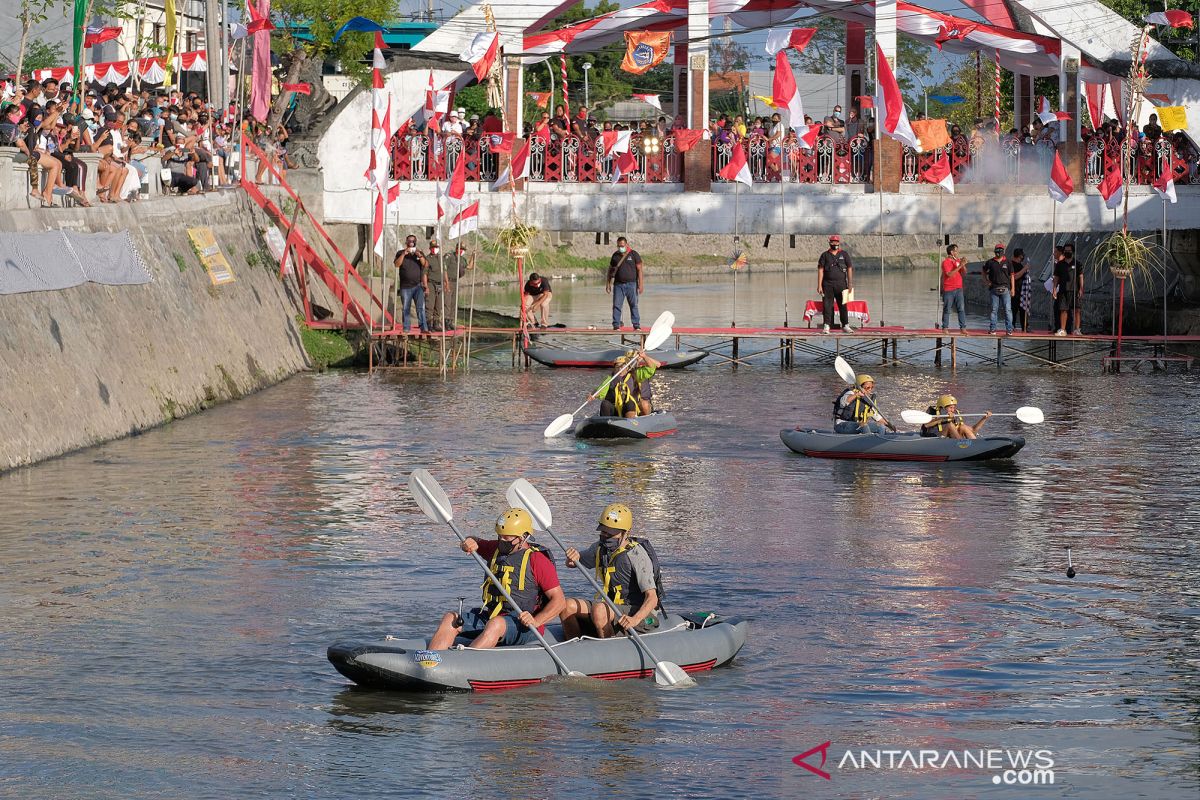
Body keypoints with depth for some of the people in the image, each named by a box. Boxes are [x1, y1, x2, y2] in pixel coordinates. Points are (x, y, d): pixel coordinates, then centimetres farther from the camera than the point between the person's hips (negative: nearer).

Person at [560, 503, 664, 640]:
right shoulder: (601, 548, 5)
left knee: (599, 610, -34)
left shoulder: (636, 554, -18)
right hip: (611, 607, 8)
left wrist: (634, 619, -41)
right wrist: (573, 557, -5)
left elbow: (652, 598, -24)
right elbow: (572, 564, 21)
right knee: (567, 606, -10)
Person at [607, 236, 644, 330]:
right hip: (618, 284, 2)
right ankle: (616, 326, 2)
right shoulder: (615, 255, 10)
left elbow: (639, 270, -1)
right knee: (616, 305, -2)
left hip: (631, 284, -2)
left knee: (634, 305, 0)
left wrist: (641, 284, -8)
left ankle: (636, 325, 4)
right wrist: (608, 283, 12)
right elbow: (611, 270, 18)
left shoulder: (634, 254, 1)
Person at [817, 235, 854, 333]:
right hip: (828, 284, -1)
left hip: (841, 283, 1)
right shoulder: (825, 255, 6)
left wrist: (850, 284, -4)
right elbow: (820, 270, 2)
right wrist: (819, 285, -6)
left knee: (843, 305, 4)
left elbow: (849, 269, 5)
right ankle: (826, 326, -2)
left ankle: (845, 325, 11)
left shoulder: (844, 254, 8)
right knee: (827, 305, -4)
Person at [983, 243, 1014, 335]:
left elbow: (1011, 275, 7)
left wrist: (1012, 288, 3)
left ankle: (1009, 329, -1)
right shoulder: (990, 262, 5)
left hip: (1005, 289, -1)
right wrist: (987, 281, 5)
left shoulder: (1007, 262, 4)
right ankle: (992, 329, 13)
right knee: (994, 310, 6)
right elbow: (984, 272, 20)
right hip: (994, 289, 1)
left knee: (1008, 309, -4)